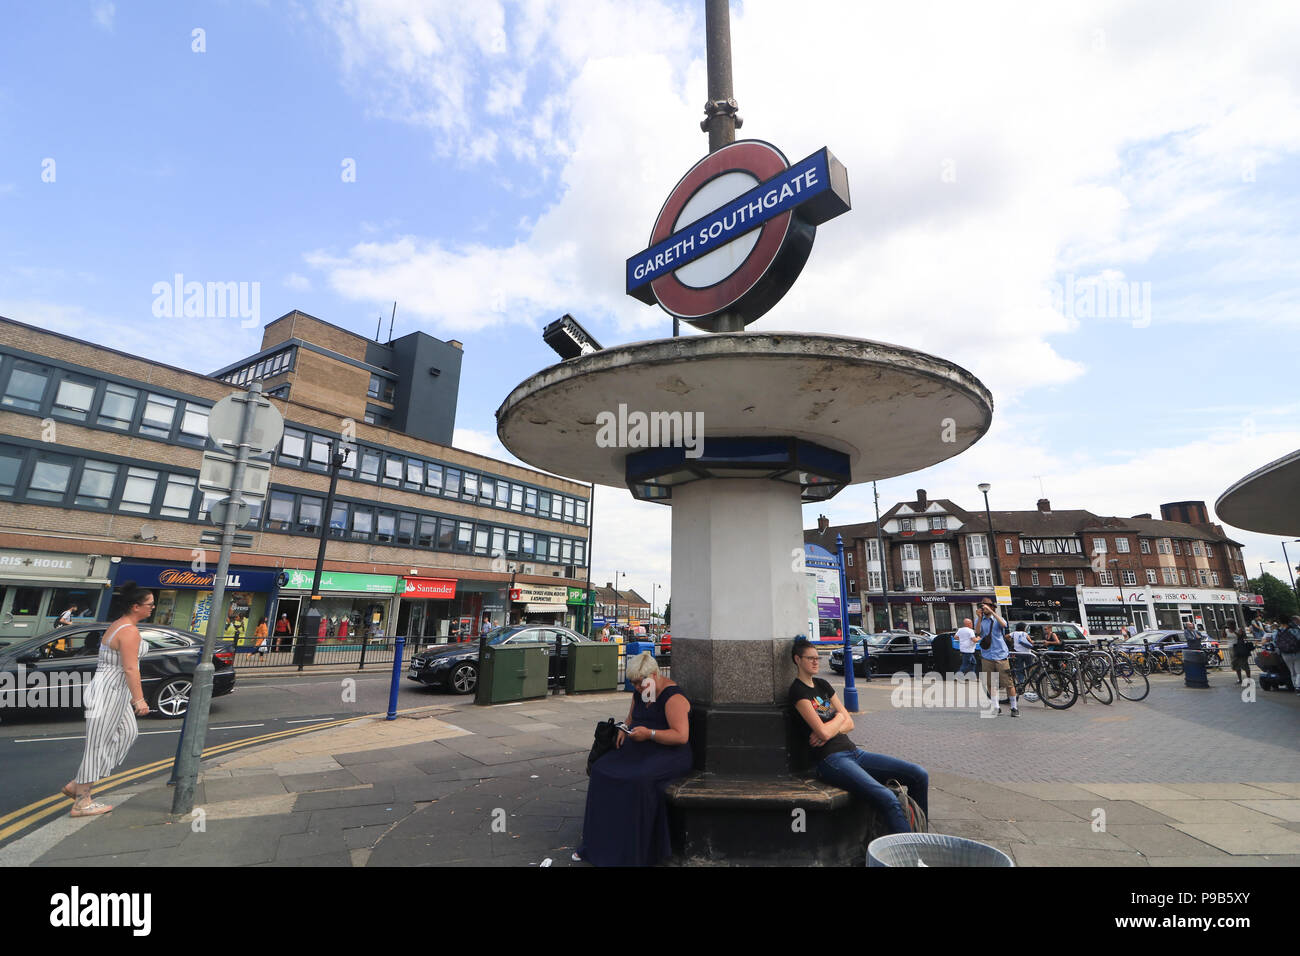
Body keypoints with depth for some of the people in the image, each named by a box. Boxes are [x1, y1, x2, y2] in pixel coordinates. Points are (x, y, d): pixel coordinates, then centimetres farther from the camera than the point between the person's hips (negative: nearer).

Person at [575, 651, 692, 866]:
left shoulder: (672, 697, -16)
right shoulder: (639, 692, 11)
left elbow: (682, 736, -22)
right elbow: (631, 718, 27)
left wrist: (649, 733, -26)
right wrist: (624, 730, 5)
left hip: (670, 754, -8)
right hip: (639, 749, 8)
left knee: (637, 779, -33)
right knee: (602, 770, -13)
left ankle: (632, 851, -16)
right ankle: (597, 844, -4)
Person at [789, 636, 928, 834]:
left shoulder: (822, 685, 18)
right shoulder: (798, 691, -8)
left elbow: (849, 723, 14)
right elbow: (823, 732, -17)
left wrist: (830, 729, -7)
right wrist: (838, 717, 4)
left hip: (853, 751, 8)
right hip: (830, 759, -8)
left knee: (919, 776, -1)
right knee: (887, 799, -29)